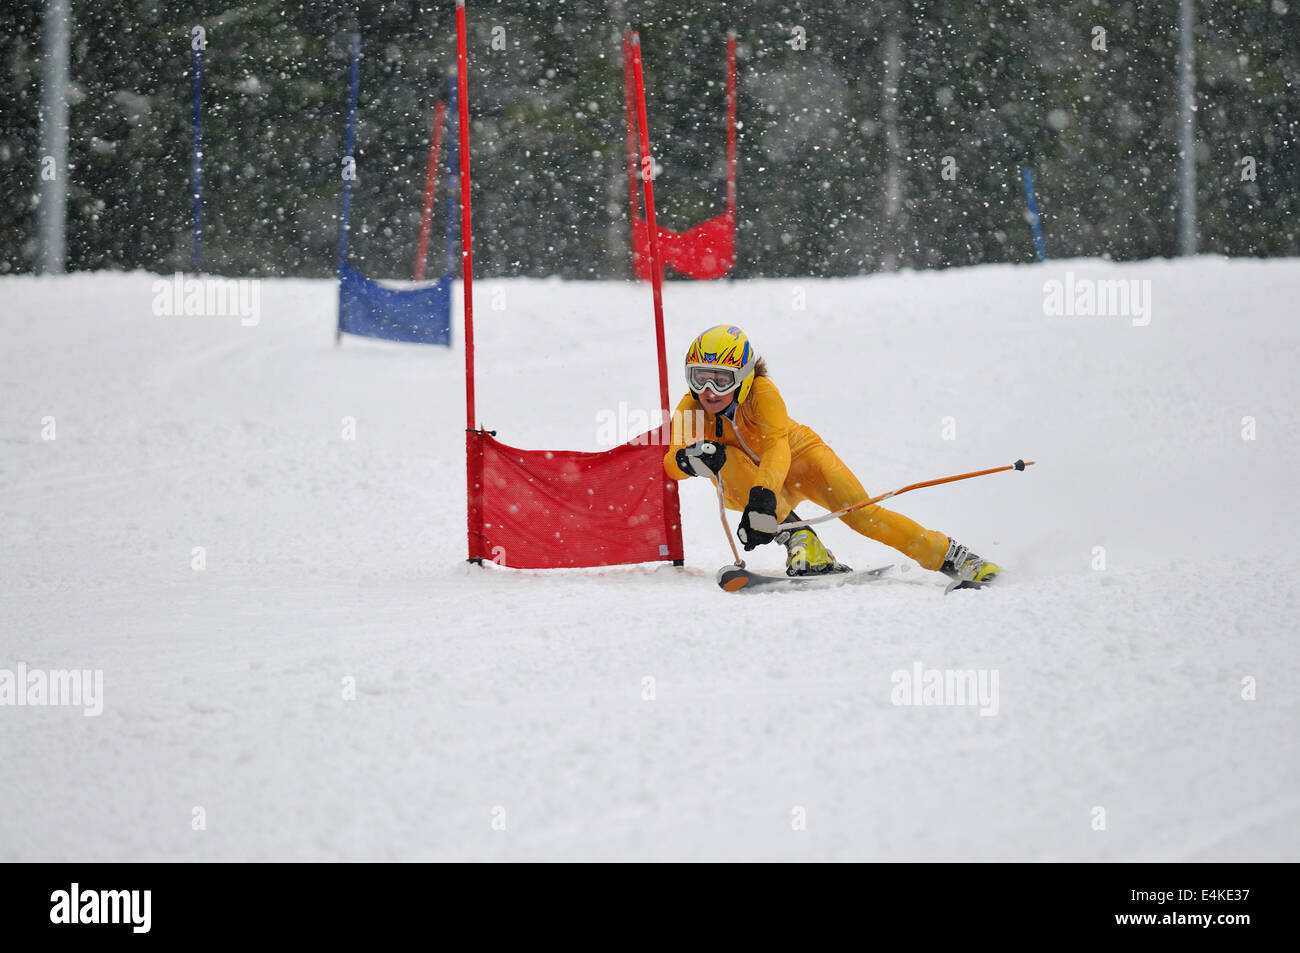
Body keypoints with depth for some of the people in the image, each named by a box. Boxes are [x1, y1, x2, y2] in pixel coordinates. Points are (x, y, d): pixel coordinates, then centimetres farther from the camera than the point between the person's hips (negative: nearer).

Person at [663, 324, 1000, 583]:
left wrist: (763, 494, -64)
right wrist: (691, 459, -58)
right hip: (744, 486, 2)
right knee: (725, 459, -32)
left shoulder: (761, 393, -31)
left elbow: (778, 448, -45)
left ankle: (952, 557, -11)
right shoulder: (689, 410, -22)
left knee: (860, 513, -21)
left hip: (797, 456, -2)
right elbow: (672, 465, -33)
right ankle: (795, 536, -27)